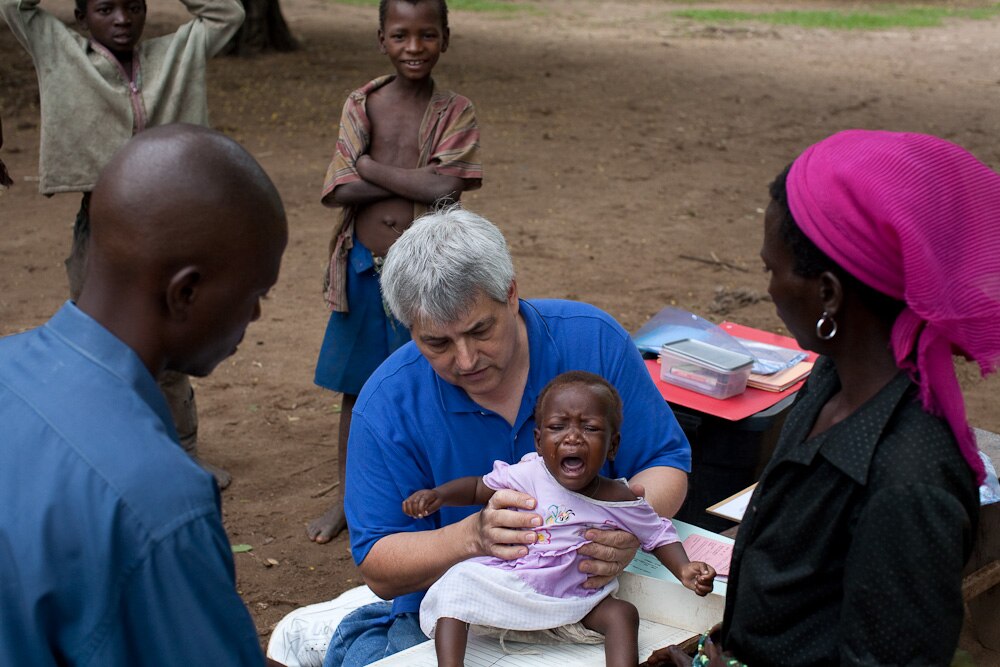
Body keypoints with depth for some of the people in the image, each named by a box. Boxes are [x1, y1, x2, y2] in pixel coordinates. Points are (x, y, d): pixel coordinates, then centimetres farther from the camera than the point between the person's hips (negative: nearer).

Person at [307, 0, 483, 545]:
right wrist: (414, 180, -18)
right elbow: (340, 190, -10)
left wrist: (369, 163, -14)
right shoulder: (361, 105, 0)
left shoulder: (455, 113, -4)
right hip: (363, 265, 2)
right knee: (356, 386, 15)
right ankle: (345, 496, 31)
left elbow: (447, 186, -20)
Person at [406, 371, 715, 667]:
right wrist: (437, 494, -13)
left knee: (622, 613, -19)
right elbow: (478, 488, 3)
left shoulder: (620, 502, -8)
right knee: (457, 583, -23)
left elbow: (658, 534, 6)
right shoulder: (527, 476, -11)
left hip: (566, 606, 1)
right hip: (500, 585, -1)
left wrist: (684, 570, -11)